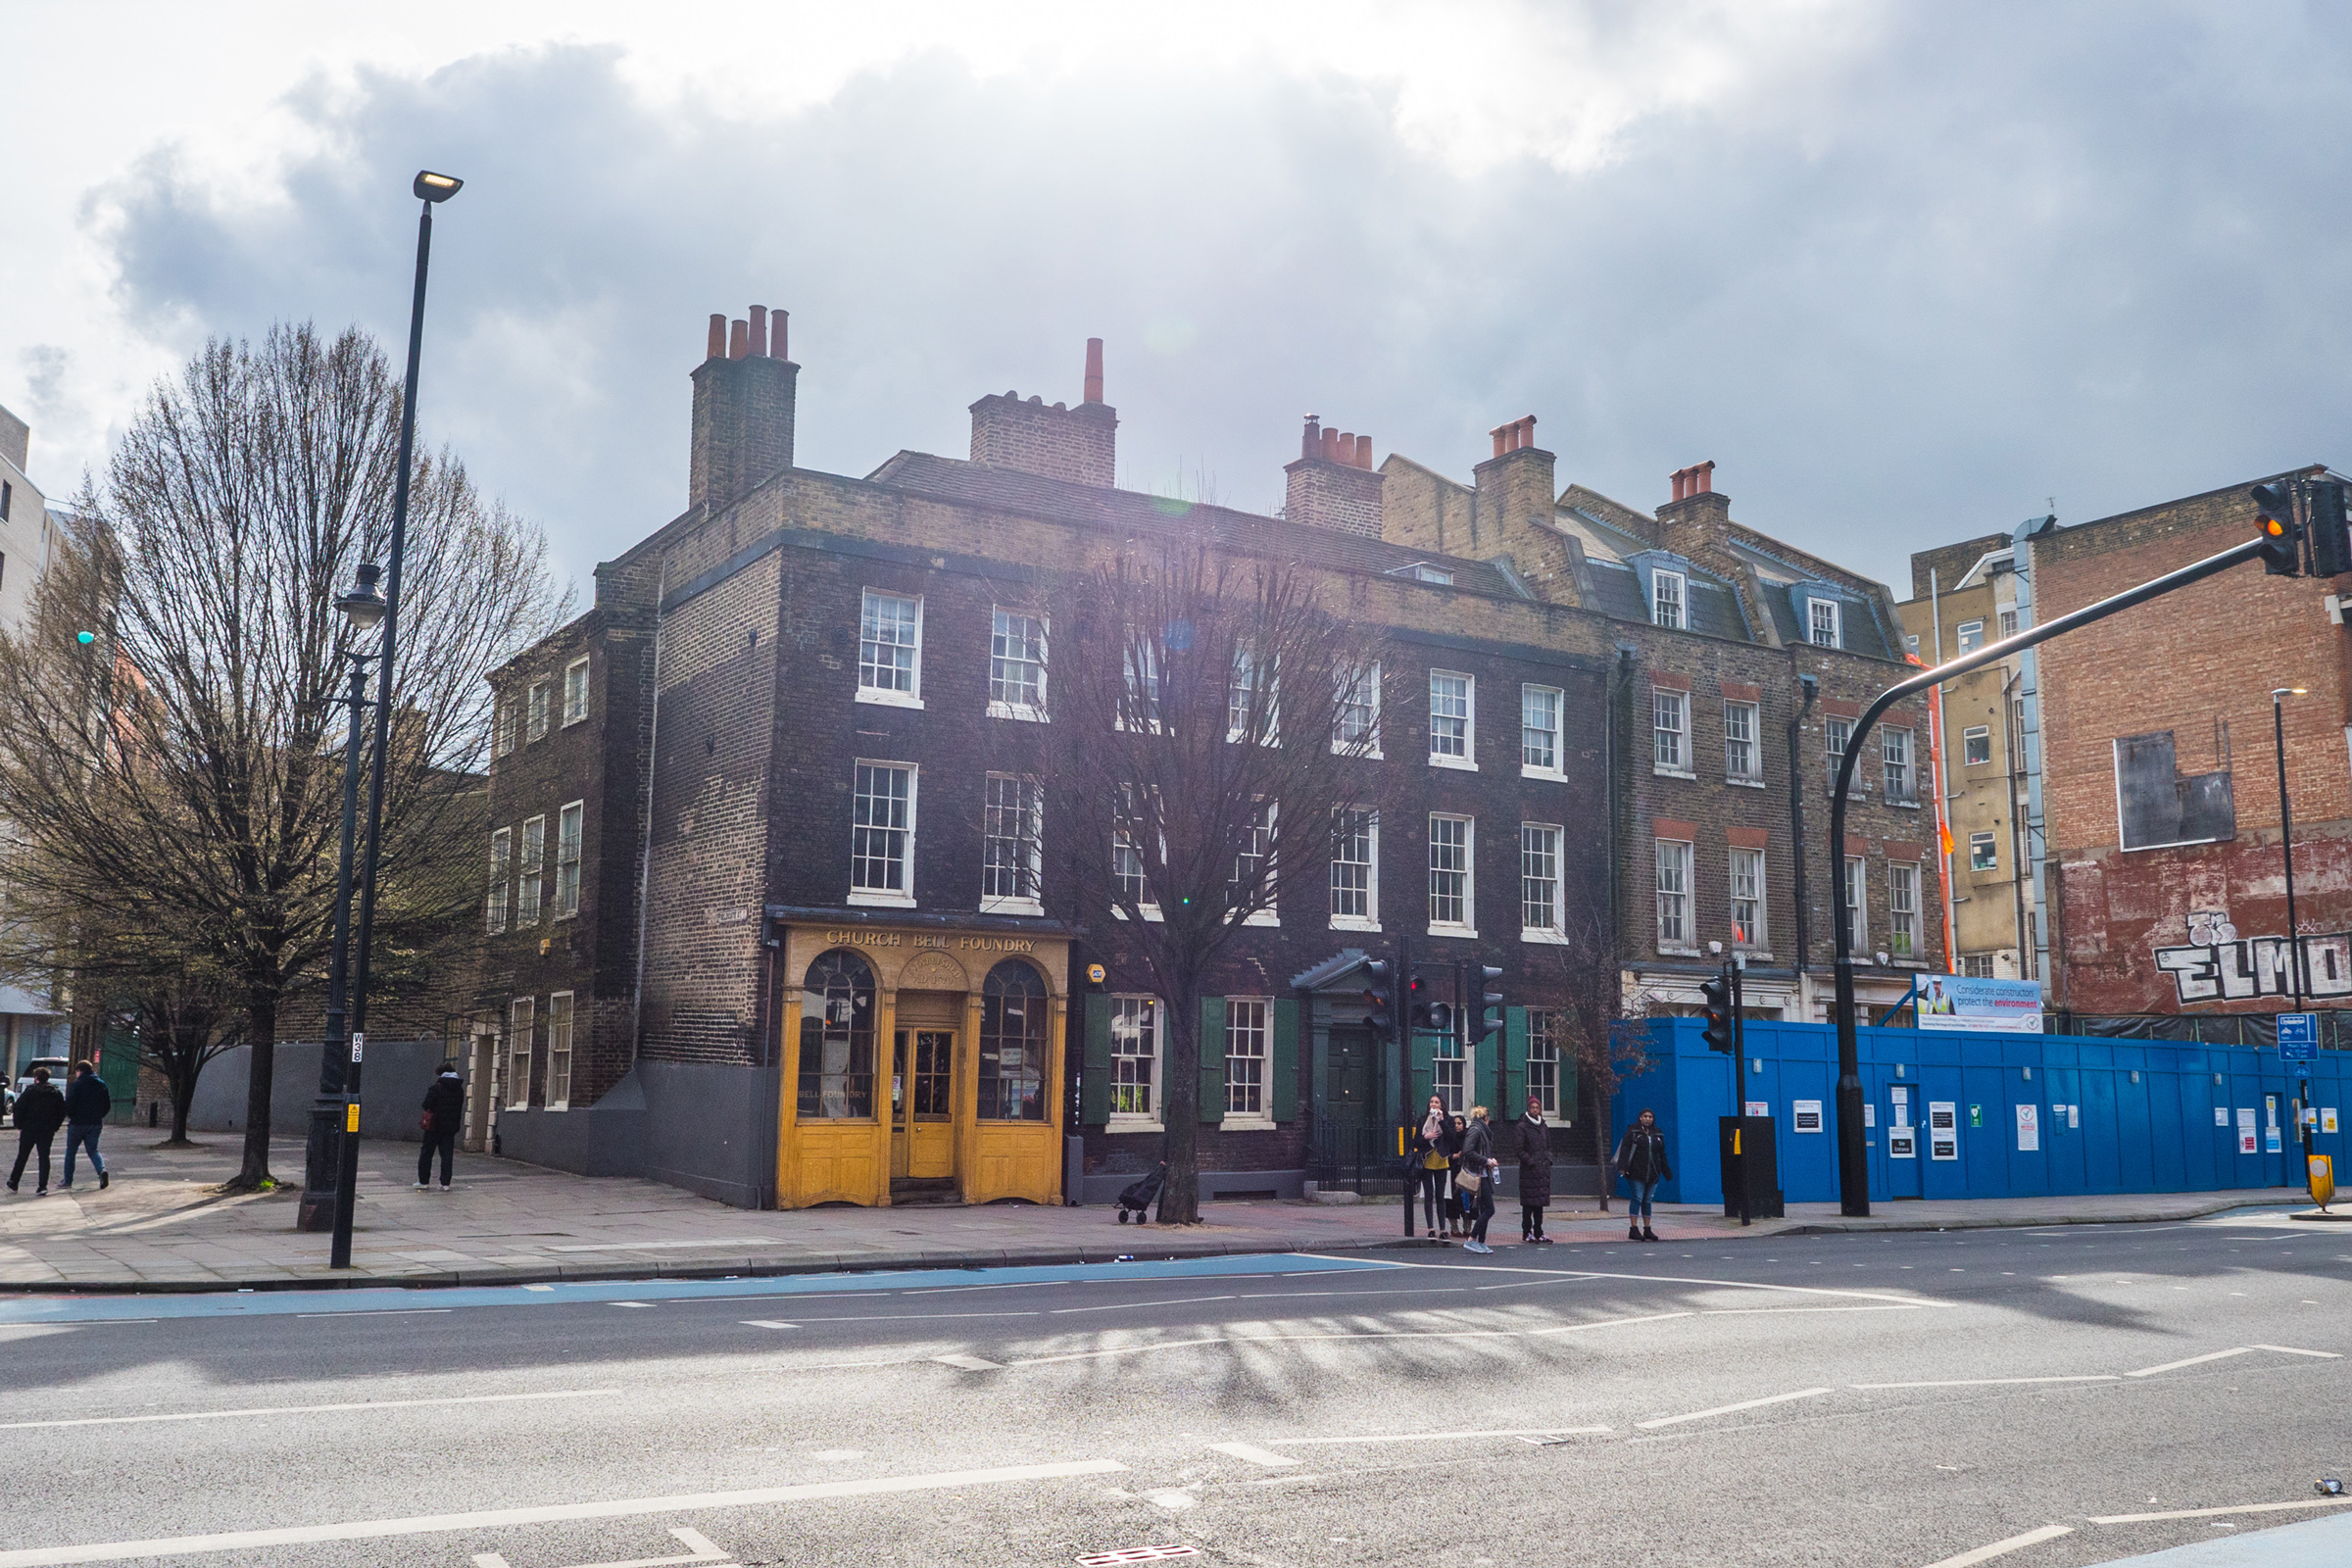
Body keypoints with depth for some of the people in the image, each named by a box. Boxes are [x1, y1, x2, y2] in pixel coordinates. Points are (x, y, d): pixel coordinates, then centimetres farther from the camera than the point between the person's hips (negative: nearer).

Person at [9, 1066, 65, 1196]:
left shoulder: (30, 1090, -5)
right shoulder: (56, 1093, 7)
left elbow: (18, 1108, -10)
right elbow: (62, 1112, 8)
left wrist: (19, 1126, -1)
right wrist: (54, 1128, 13)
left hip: (29, 1129, -2)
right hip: (48, 1131, 2)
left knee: (22, 1156, 12)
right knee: (44, 1157, 4)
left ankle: (13, 1183, 20)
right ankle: (43, 1186, -5)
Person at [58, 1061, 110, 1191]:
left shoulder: (76, 1085, -10)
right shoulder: (101, 1084, 7)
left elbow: (69, 1104, -15)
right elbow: (107, 1105, 9)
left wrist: (71, 1116, 4)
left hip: (78, 1123, -4)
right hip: (96, 1124, 4)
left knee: (70, 1151, 11)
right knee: (93, 1150, 10)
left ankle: (67, 1180, 15)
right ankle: (102, 1170, -17)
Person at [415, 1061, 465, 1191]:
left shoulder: (437, 1087, -12)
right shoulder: (459, 1090, 5)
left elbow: (427, 1105, -12)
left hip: (434, 1126, -4)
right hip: (451, 1127, 4)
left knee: (426, 1153, 8)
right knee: (447, 1155, 6)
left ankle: (423, 1181, 9)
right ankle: (445, 1183, 4)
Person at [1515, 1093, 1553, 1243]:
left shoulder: (1543, 1127, 16)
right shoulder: (1522, 1127, -5)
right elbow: (1520, 1150, -9)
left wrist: (1548, 1160, 7)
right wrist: (1531, 1162, -14)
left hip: (1543, 1169, 6)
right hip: (1529, 1171, -6)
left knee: (1540, 1202, 8)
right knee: (1529, 1203, -5)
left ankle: (1538, 1233, 14)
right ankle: (1527, 1234, -1)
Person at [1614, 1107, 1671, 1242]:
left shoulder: (1657, 1134, 15)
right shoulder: (1632, 1131, 0)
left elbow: (1662, 1155, 22)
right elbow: (1625, 1149, -7)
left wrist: (1667, 1172, 20)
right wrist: (1623, 1167, -17)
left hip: (1653, 1174, 5)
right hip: (1637, 1173, -5)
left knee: (1648, 1201, 7)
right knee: (1637, 1198, -9)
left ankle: (1647, 1230, 11)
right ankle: (1633, 1229, -8)